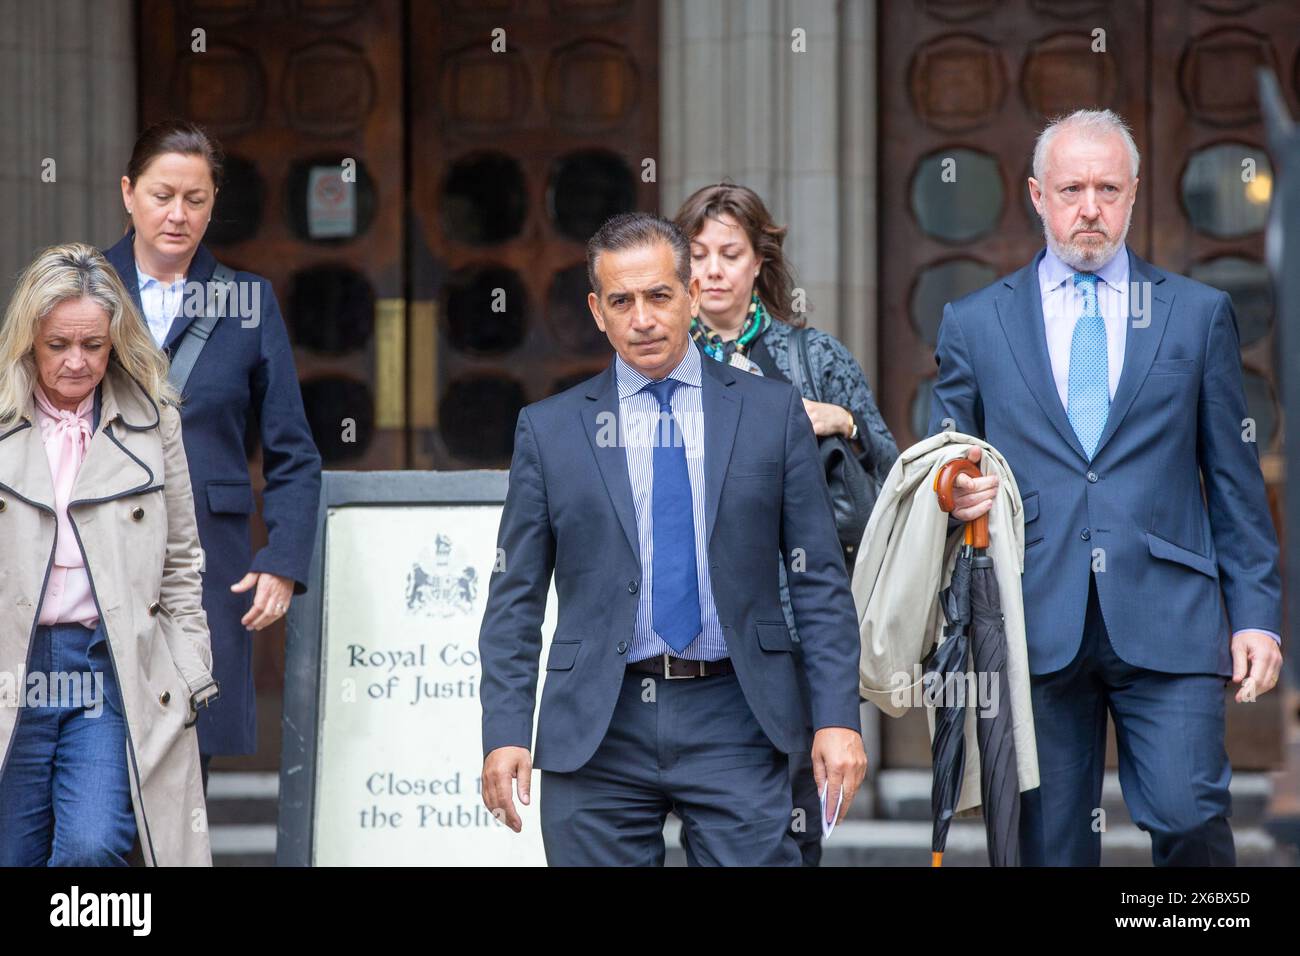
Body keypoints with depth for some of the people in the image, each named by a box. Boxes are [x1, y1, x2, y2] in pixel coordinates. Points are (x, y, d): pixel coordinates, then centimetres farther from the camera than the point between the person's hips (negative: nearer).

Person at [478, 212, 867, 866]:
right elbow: (515, 598, 7)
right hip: (597, 733, 0)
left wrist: (837, 717, -3)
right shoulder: (549, 430, 8)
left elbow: (820, 579, 6)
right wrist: (505, 733, -4)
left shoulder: (772, 412, 7)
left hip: (733, 722, 0)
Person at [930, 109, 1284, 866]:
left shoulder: (1198, 314, 12)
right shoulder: (976, 324, 12)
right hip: (1036, 626, 1)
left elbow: (1236, 481, 11)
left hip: (1166, 626, -1)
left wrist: (1257, 614, 4)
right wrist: (956, 495, -8)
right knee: (1050, 844, 2)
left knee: (1190, 817, -14)